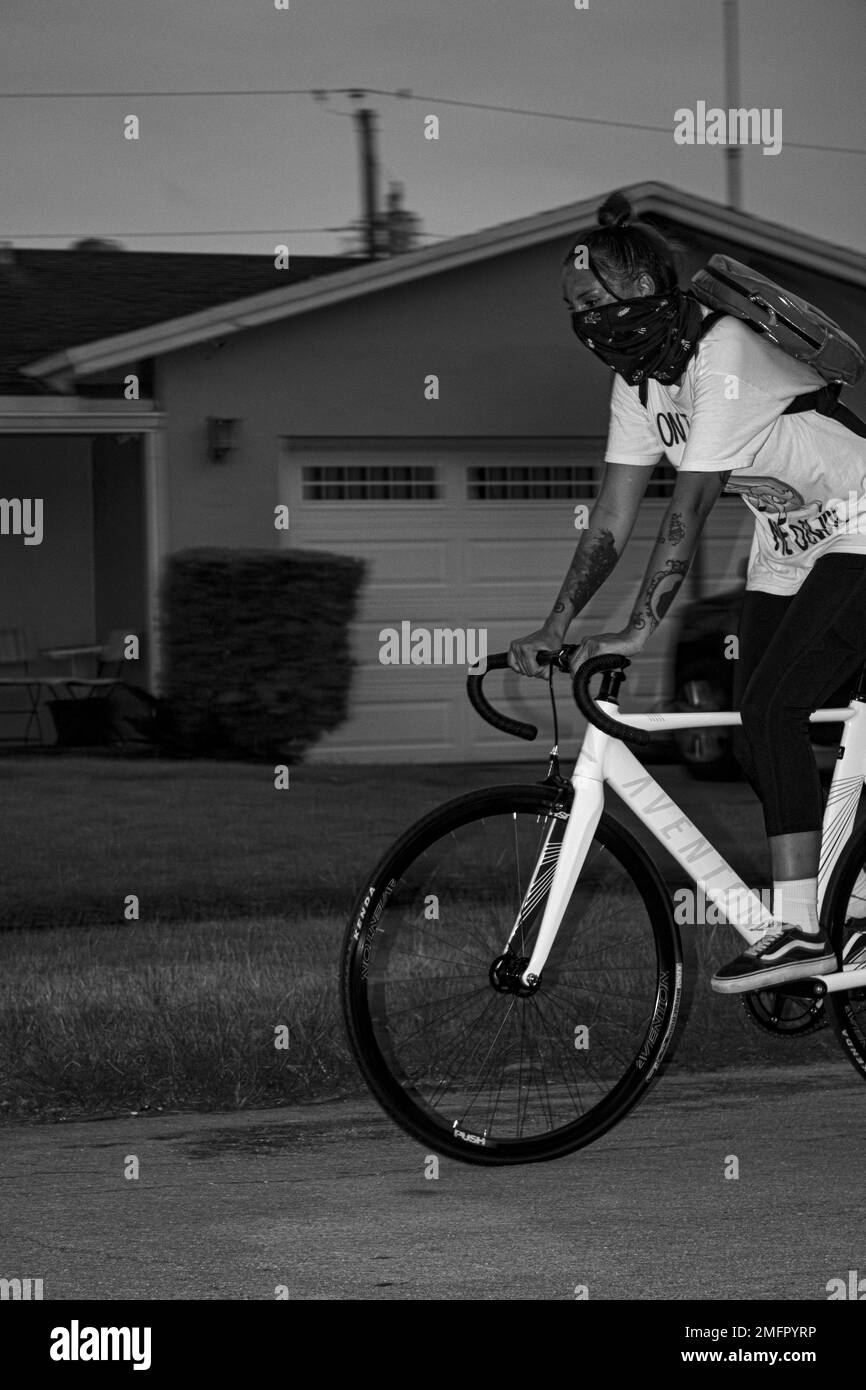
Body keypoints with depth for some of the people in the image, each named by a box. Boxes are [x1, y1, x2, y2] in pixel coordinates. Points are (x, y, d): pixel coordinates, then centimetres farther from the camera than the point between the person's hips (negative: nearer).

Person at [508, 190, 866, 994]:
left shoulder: (725, 359, -25)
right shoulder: (640, 379, 0)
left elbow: (690, 509, -29)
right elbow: (611, 520, 2)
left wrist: (637, 632, -30)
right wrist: (554, 627, -6)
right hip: (787, 548, 9)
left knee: (771, 710, -19)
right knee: (758, 738, 2)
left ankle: (798, 932, -15)